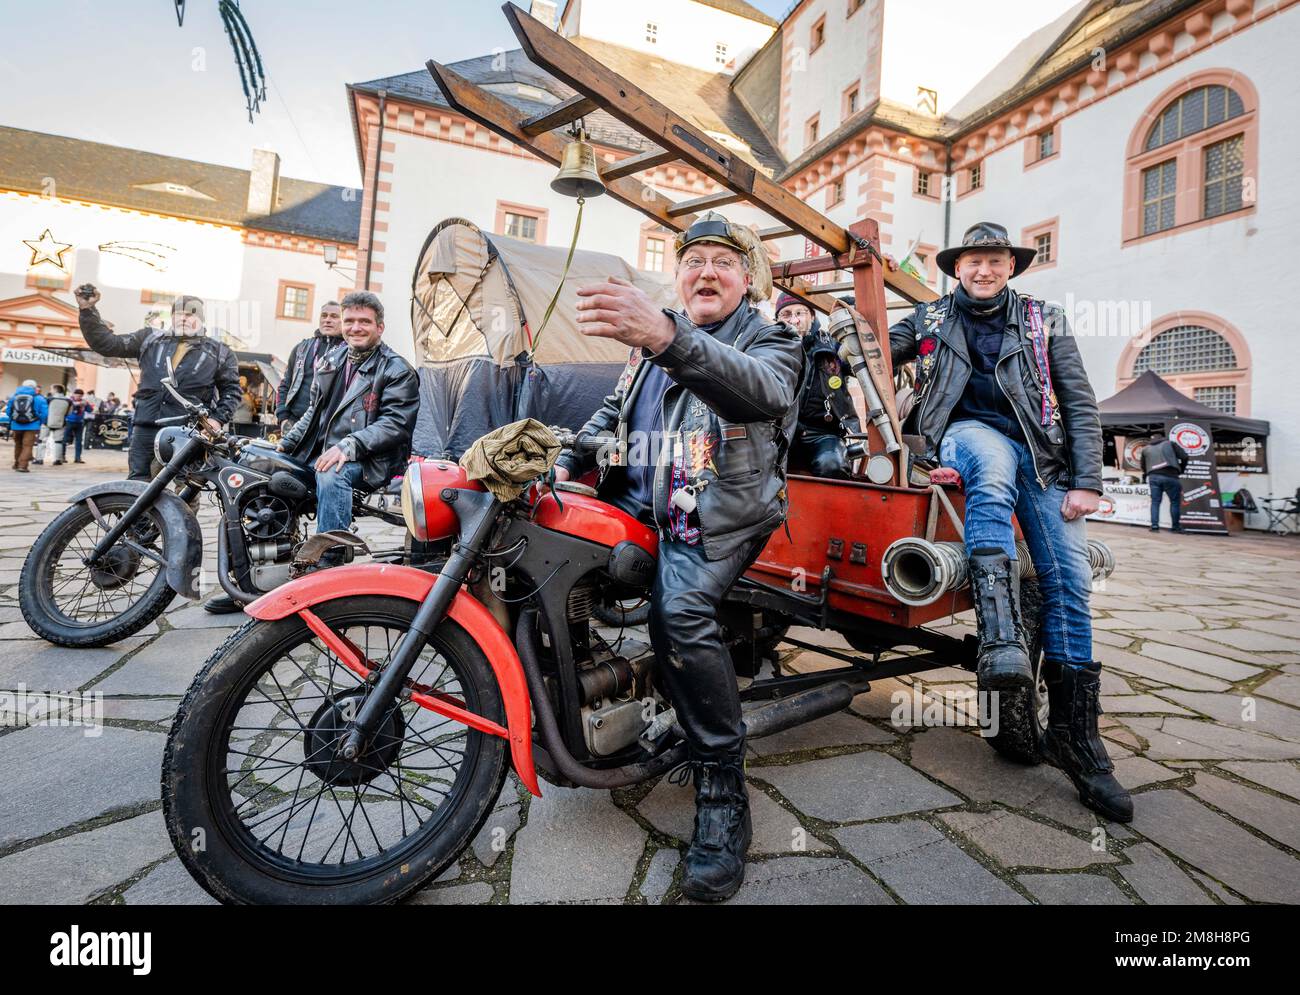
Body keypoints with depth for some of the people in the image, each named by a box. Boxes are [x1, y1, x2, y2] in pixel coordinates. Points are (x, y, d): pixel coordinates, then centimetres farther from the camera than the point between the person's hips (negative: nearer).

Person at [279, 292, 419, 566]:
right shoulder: (331, 359, 18)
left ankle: (328, 565, -34)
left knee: (331, 474, -36)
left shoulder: (397, 371, -6)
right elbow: (314, 410, 25)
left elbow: (395, 423, -17)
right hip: (320, 452, 8)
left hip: (368, 461, -7)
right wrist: (286, 443, 14)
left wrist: (348, 446, -27)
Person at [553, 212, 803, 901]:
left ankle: (722, 789, -15)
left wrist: (667, 338, -42)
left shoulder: (771, 340, 2)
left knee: (680, 612, -31)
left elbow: (761, 391, -24)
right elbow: (611, 412, 29)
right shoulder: (651, 337, 23)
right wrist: (565, 461, 8)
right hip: (638, 503, 7)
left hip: (716, 513, -6)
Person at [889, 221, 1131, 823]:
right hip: (967, 434, -2)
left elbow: (1080, 405, 8)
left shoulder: (1045, 323, 14)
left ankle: (1075, 736, 0)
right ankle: (999, 637, -48)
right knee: (994, 459, -40)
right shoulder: (929, 318, 15)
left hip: (1041, 456, 2)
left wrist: (1087, 482, -3)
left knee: (1070, 579, -10)